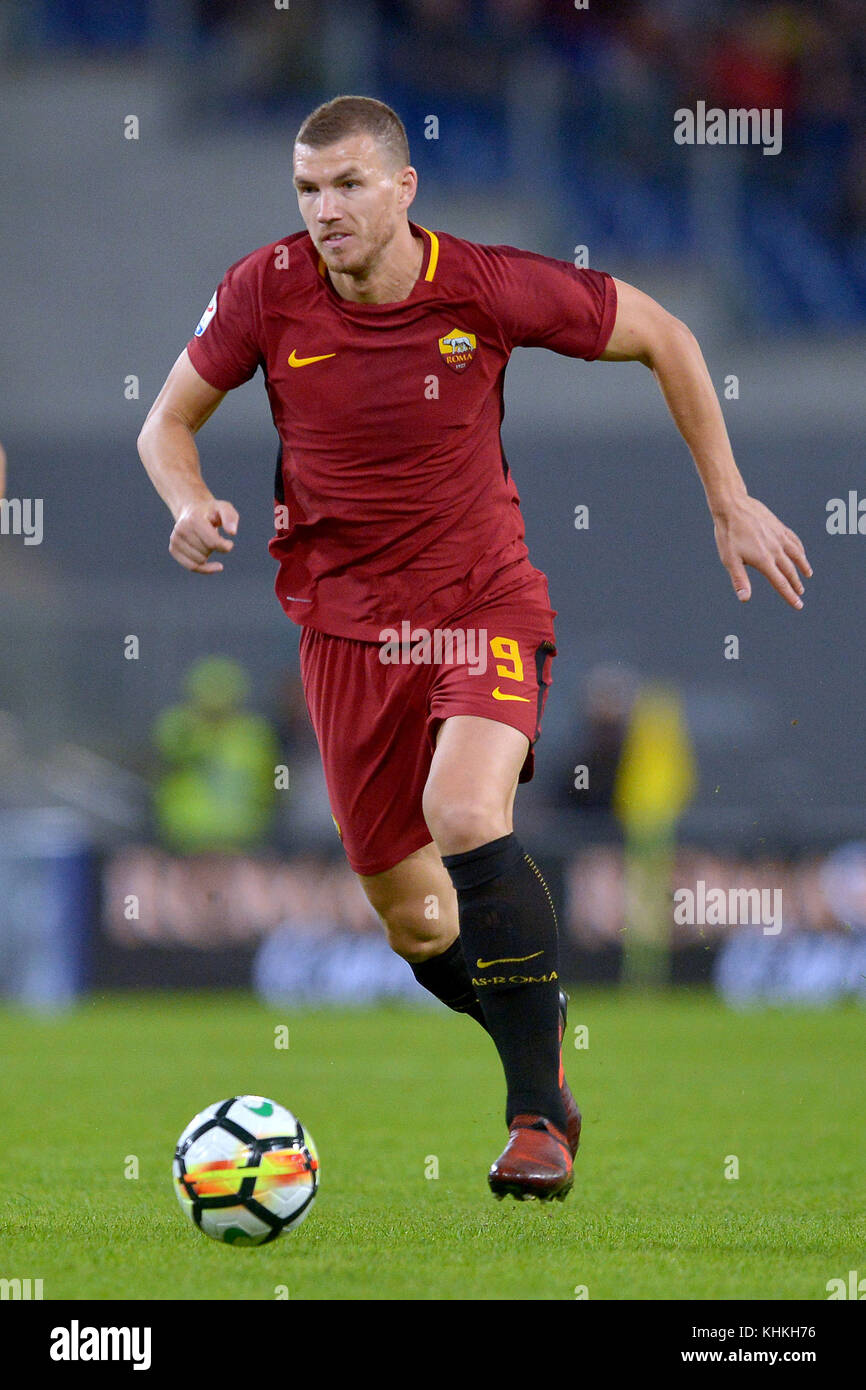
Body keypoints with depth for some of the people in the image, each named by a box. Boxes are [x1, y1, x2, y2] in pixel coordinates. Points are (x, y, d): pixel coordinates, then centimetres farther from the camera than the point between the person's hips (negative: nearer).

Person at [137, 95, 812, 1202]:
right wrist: (190, 504, -18)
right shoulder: (267, 290, -9)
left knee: (464, 814, -30)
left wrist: (729, 503, 1)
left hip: (483, 606, -3)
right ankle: (538, 1040, 34)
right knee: (415, 919, 4)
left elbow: (658, 335, 0)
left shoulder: (489, 289, -15)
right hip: (346, 622, 3)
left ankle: (541, 1112, -20)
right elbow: (168, 423, 5)